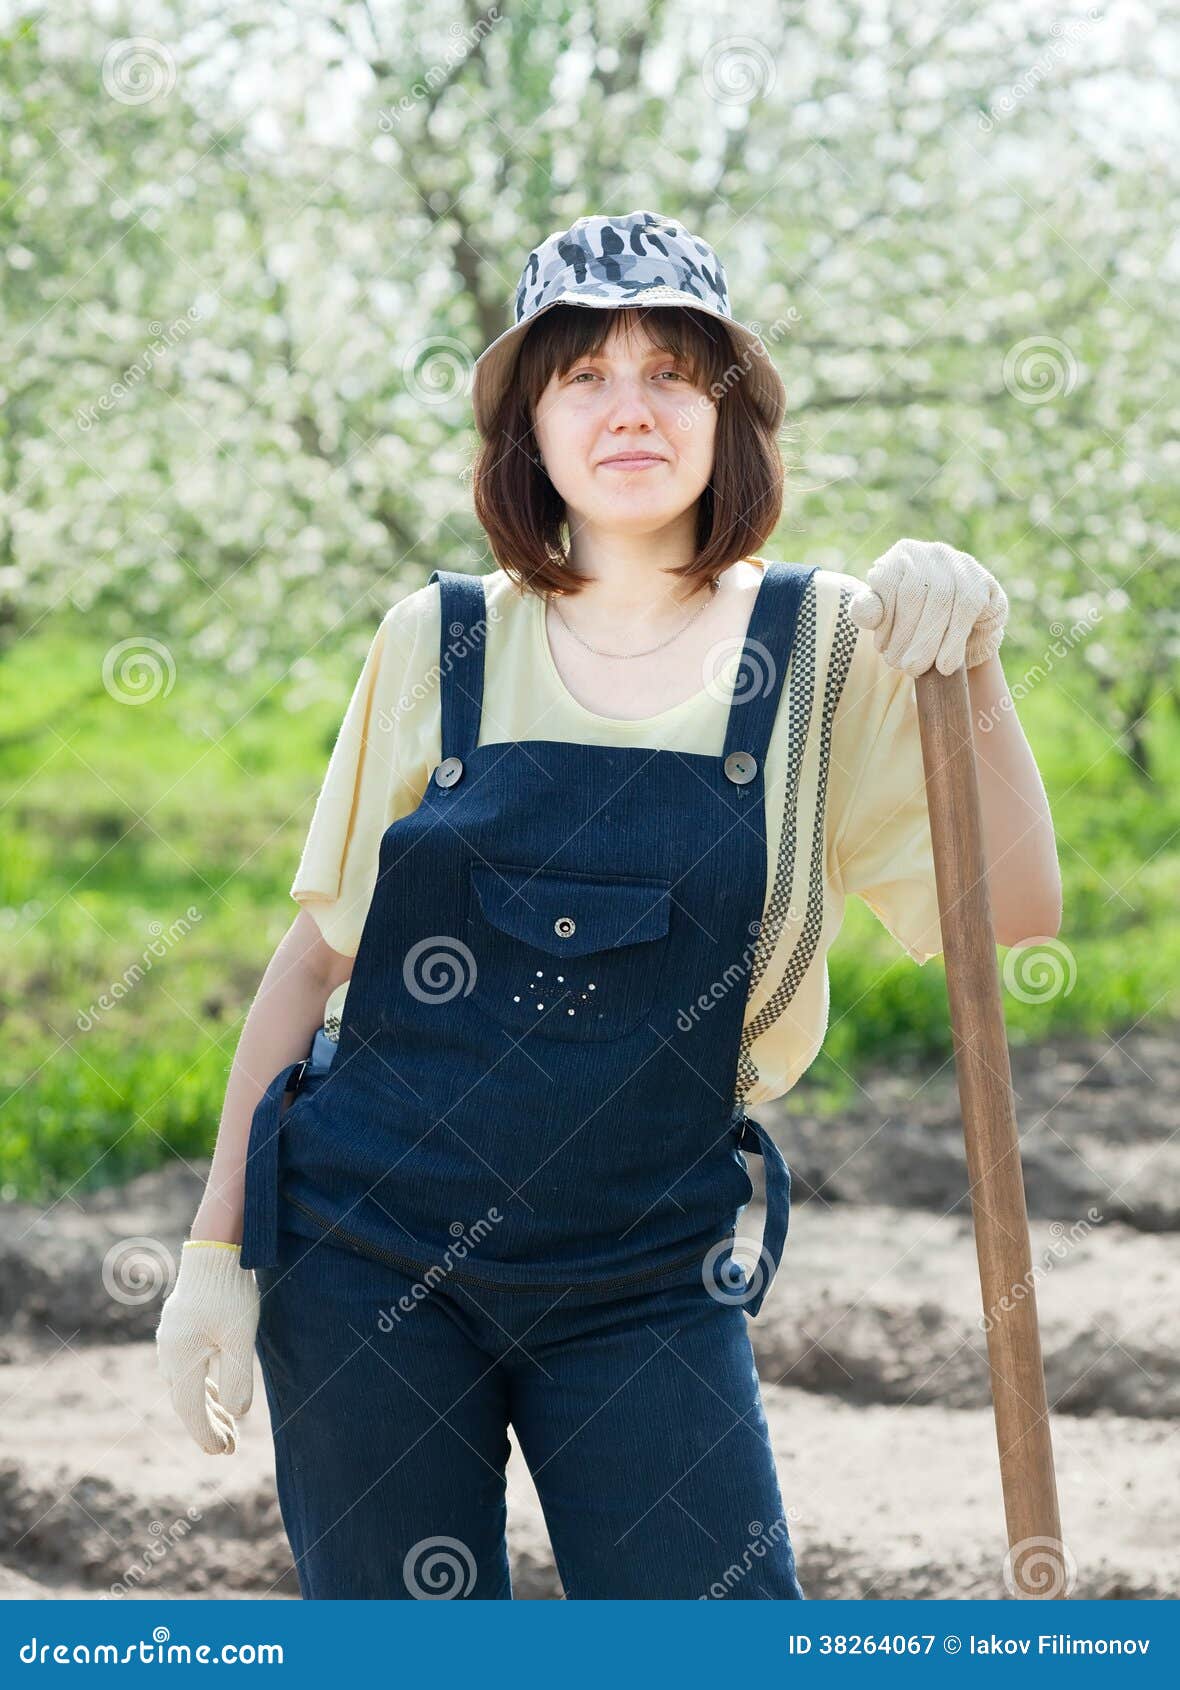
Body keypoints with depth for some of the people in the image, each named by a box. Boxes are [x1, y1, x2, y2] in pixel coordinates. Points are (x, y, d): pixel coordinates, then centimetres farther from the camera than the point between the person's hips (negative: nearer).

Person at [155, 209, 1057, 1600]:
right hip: (368, 1251, 0)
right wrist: (218, 1246, 3)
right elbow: (316, 951, 5)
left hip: (643, 1283, 0)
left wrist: (962, 676, -22)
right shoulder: (440, 643, 1)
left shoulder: (824, 651, -1)